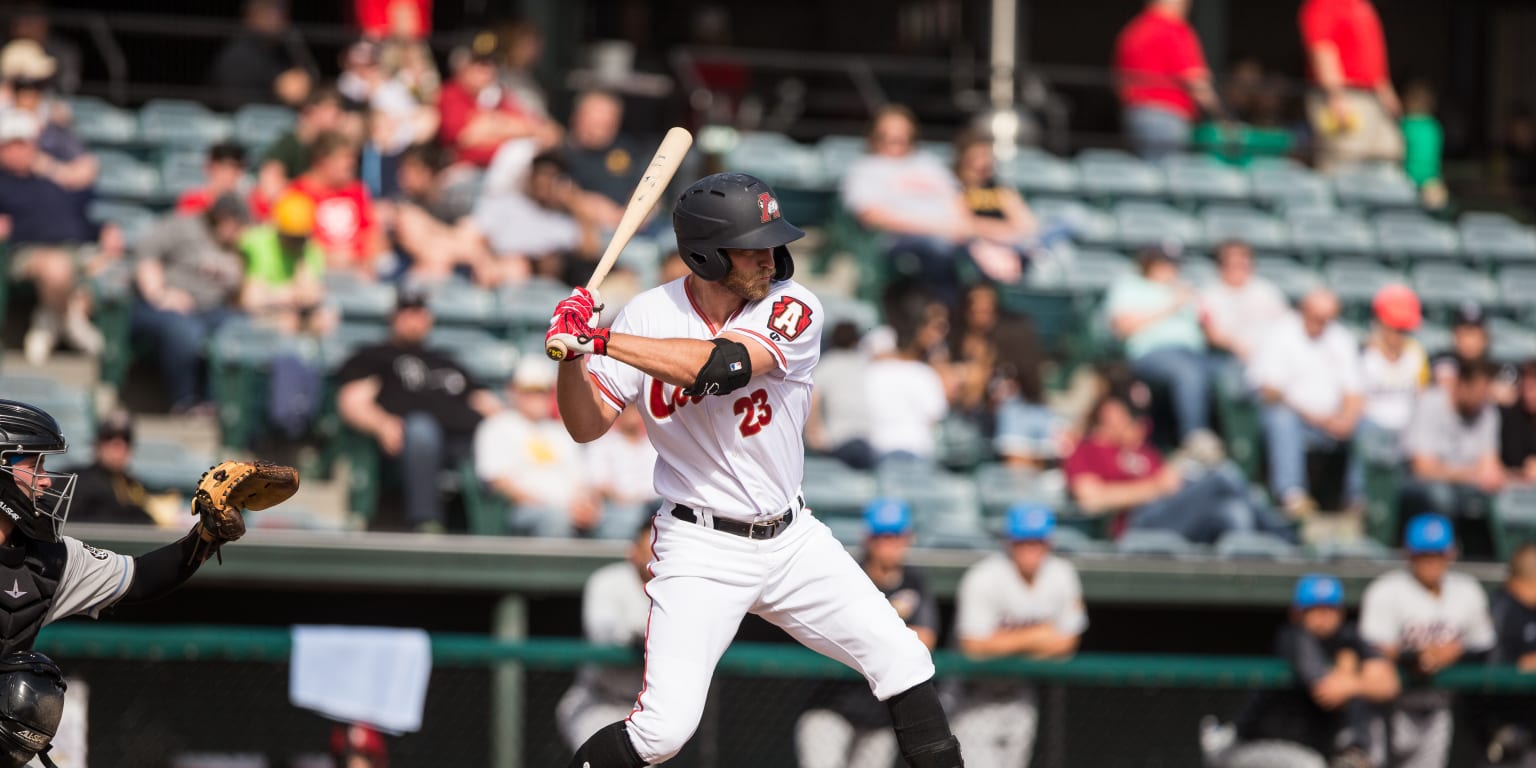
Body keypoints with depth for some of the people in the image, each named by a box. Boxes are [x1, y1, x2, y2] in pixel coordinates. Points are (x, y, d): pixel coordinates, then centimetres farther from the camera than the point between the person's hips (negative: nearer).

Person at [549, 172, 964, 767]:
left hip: (792, 539, 2)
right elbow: (586, 426, -7)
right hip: (700, 546, -2)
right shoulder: (649, 316, -7)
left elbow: (722, 365, -29)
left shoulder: (793, 311, -11)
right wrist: (573, 355, -27)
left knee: (902, 662, 0)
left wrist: (601, 340, -32)